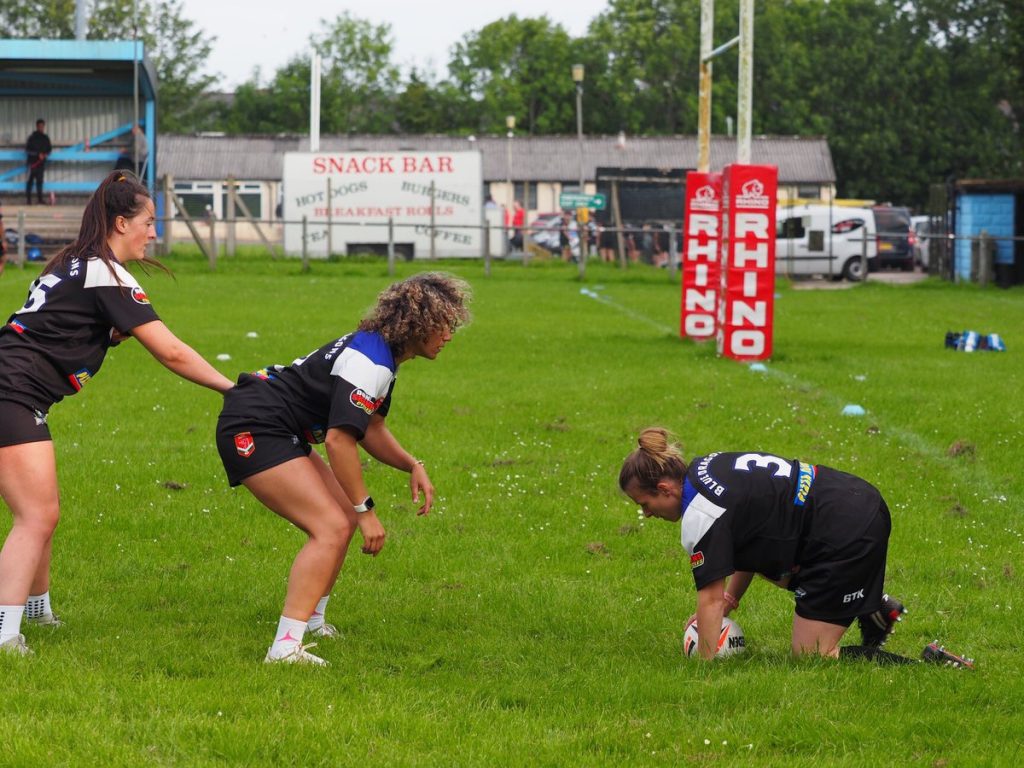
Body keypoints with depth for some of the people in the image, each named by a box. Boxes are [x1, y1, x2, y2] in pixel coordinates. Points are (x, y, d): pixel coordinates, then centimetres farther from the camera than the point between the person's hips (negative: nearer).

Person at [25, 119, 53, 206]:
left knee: (40, 180, 6)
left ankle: (40, 199, 8)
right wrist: (38, 154, -18)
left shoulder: (45, 138, 10)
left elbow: (49, 148, 17)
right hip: (33, 162, -5)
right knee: (30, 180, -6)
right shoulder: (32, 137, -5)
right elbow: (27, 150, -9)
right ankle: (28, 198, -5)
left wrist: (46, 154, -6)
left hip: (42, 162, 5)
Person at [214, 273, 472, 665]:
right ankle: (286, 647, -28)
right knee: (332, 529, -20)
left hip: (284, 433, 11)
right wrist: (366, 510, -18)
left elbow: (370, 428, 23)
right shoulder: (370, 362, -21)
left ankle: (312, 622, 29)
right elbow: (339, 440, -25)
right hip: (253, 430, -11)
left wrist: (413, 466, 8)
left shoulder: (383, 353, 12)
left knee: (344, 519, 18)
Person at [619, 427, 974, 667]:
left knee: (810, 656, -1)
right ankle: (873, 606, 26)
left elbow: (710, 600, -14)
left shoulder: (700, 517, -13)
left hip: (847, 536, -10)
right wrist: (731, 597, 17)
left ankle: (933, 667, -10)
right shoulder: (706, 467, 14)